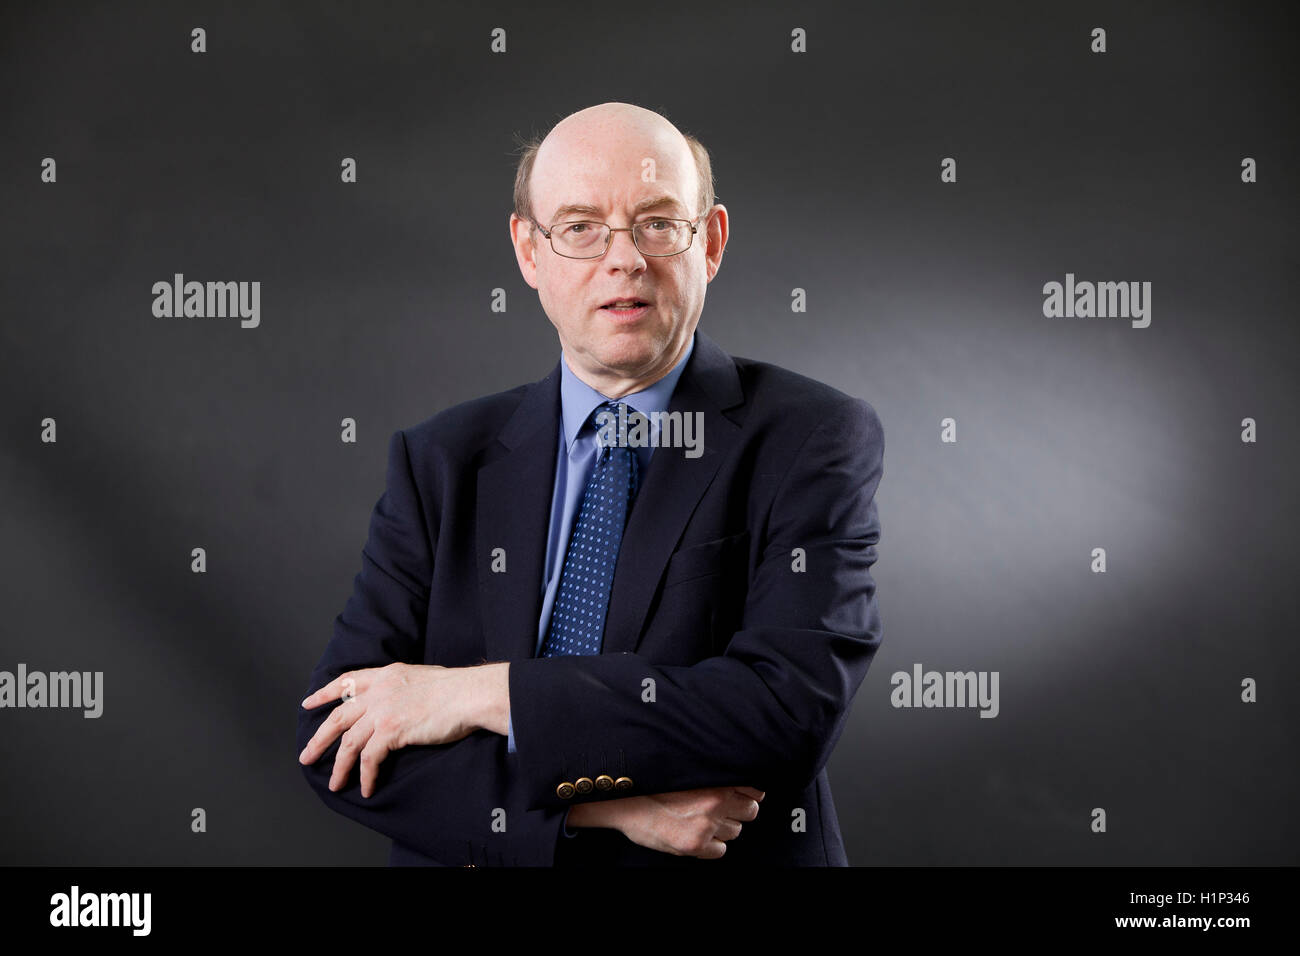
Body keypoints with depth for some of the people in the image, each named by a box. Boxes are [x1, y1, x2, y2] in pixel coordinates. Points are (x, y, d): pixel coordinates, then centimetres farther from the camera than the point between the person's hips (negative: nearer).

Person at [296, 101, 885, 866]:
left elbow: (793, 709, -17)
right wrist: (603, 800, -16)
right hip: (484, 856, 2)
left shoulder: (818, 440, -5)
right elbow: (336, 737, -4)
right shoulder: (442, 462, 3)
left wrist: (485, 693, -16)